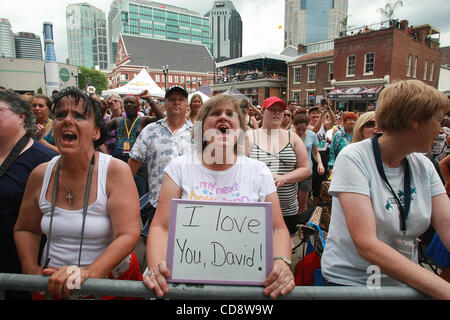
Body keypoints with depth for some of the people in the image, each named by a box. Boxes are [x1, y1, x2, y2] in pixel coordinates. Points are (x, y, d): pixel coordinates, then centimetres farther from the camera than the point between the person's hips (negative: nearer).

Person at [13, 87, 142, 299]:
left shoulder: (116, 171, -19)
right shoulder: (40, 175, -6)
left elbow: (128, 235, -25)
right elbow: (25, 230, 7)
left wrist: (87, 273, -35)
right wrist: (31, 271, -5)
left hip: (109, 279, -3)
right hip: (53, 284, 4)